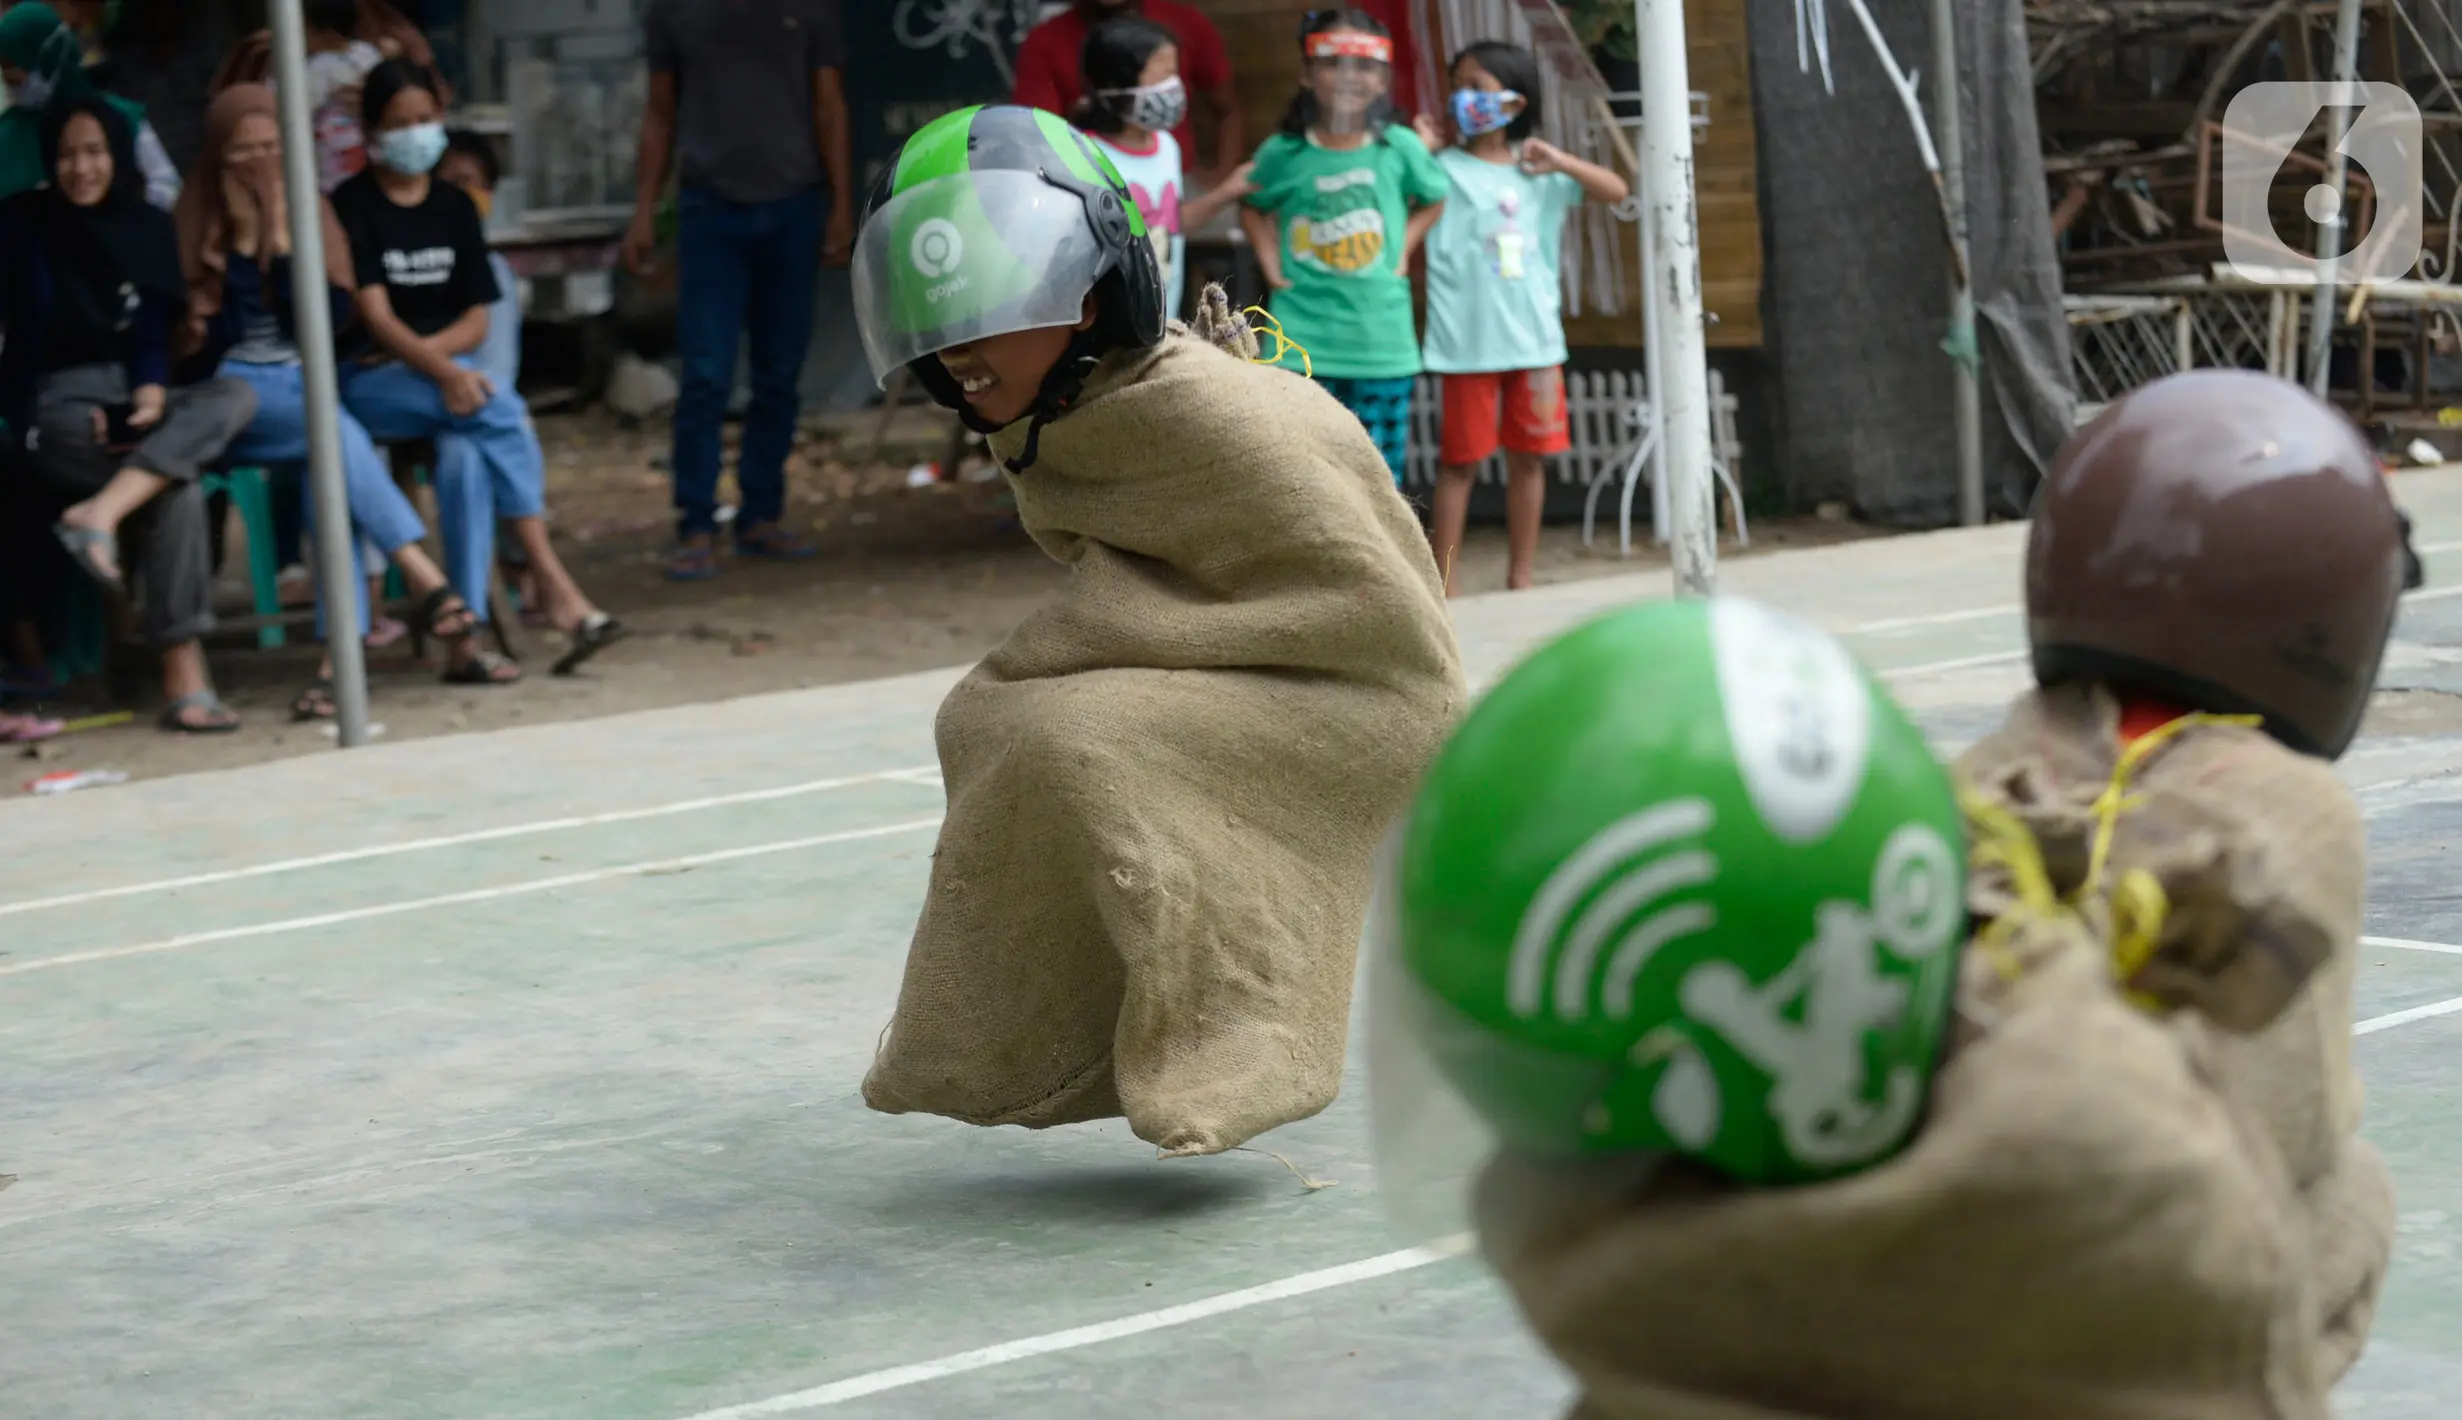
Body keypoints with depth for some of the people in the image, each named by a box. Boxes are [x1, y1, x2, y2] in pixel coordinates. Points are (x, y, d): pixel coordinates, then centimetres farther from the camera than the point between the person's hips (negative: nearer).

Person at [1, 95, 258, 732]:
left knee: (234, 396, -29)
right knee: (178, 492, -30)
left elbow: (152, 330, 6)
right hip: (55, 409, -4)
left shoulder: (148, 227, 11)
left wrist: (150, 392, -16)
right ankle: (184, 681, -34)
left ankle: (100, 512, -40)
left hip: (130, 396, 5)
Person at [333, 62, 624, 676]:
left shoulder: (454, 206, 14)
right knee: (499, 409, -30)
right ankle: (556, 589, -33)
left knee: (465, 449, -32)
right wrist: (441, 371, -27)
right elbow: (374, 315, -12)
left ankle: (468, 626, -33)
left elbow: (477, 320, 9)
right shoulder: (351, 207, -1)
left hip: (446, 366, 4)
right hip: (369, 383, -4)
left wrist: (422, 351, -12)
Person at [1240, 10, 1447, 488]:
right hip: (1303, 339, -1)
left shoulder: (1400, 147, -4)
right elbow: (1253, 207, 14)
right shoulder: (1283, 152, -5)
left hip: (1381, 338, 1)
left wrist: (1404, 249, 3)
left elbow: (1433, 198, 16)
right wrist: (1271, 264, 2)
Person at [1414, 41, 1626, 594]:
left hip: (1535, 338, 3)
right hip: (1467, 341, -3)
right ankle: (1444, 584, 4)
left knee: (1528, 457, 9)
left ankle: (1520, 577, 19)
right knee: (1460, 461, 0)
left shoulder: (1538, 170, 7)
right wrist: (1420, 149, -14)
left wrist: (1560, 162, -8)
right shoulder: (1444, 168, -1)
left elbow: (1616, 191, 5)